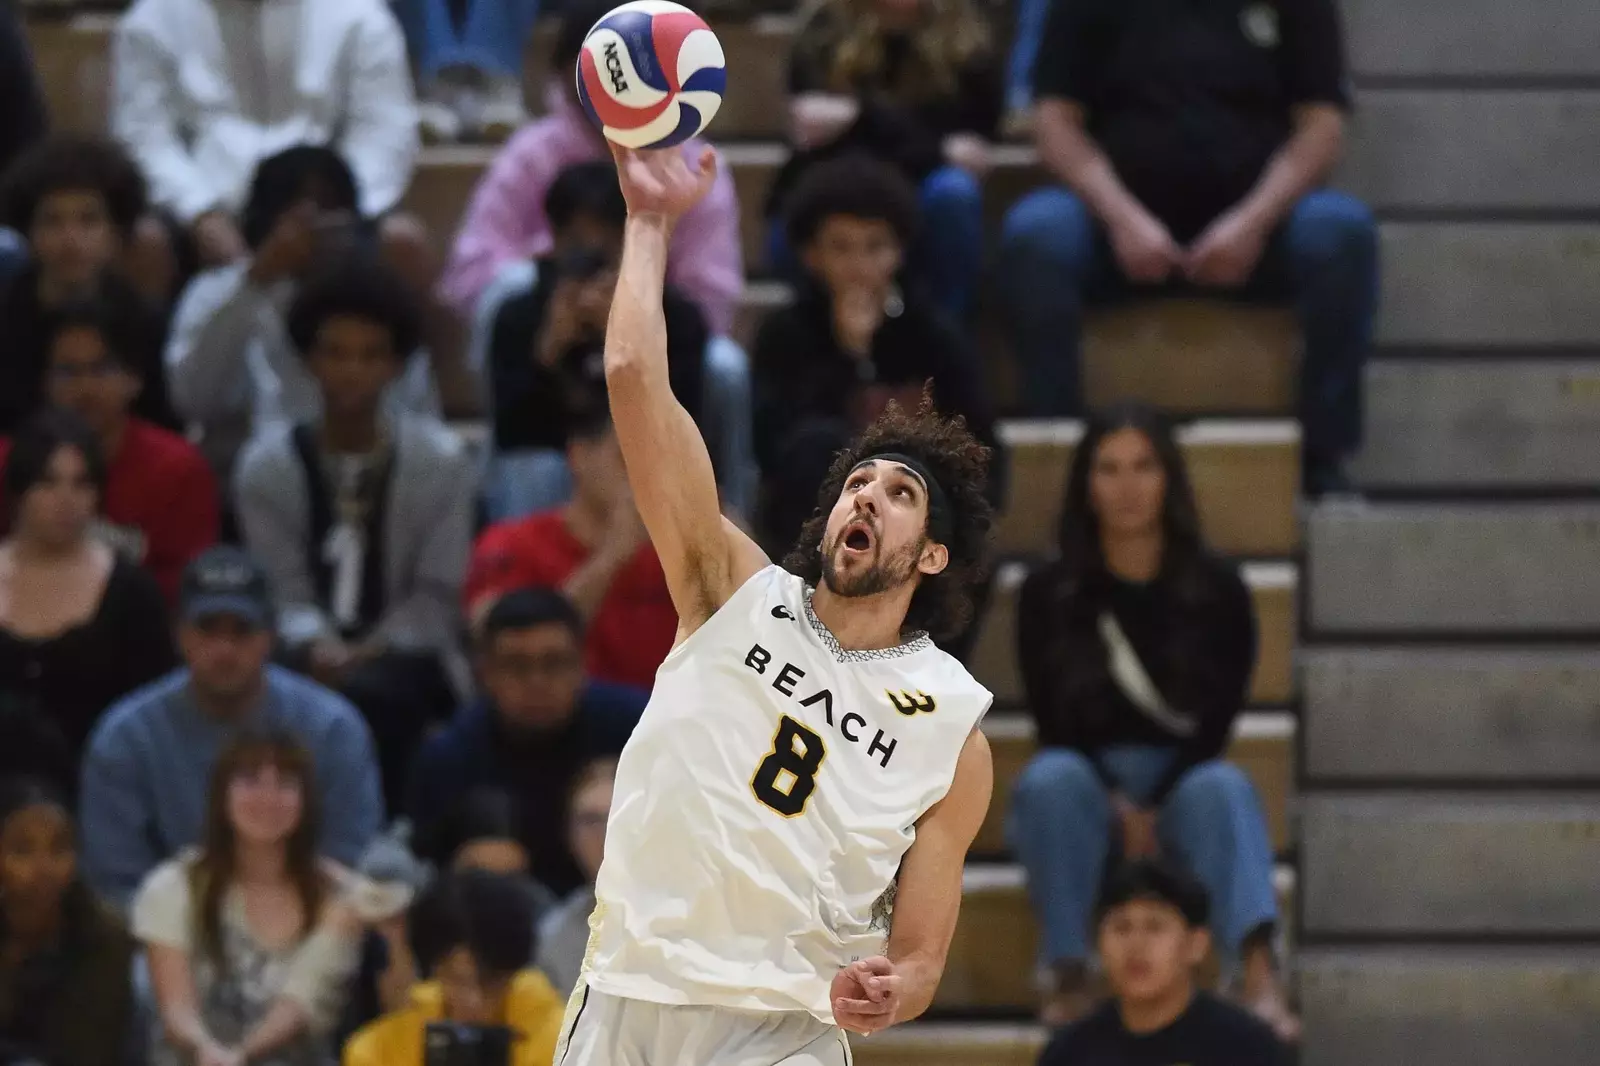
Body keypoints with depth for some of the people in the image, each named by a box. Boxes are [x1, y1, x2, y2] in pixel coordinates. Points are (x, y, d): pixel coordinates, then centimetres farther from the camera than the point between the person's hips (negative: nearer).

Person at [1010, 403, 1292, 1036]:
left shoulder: (1216, 591, 1)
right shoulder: (1049, 596, 1)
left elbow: (1217, 721, -4)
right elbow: (1054, 722, -2)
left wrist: (1149, 811, -17)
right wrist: (1119, 809, -17)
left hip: (1181, 781, 0)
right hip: (1087, 781, 0)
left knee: (1223, 788, -35)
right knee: (1048, 780, -35)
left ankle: (1259, 977, -58)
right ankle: (1069, 977, -34)